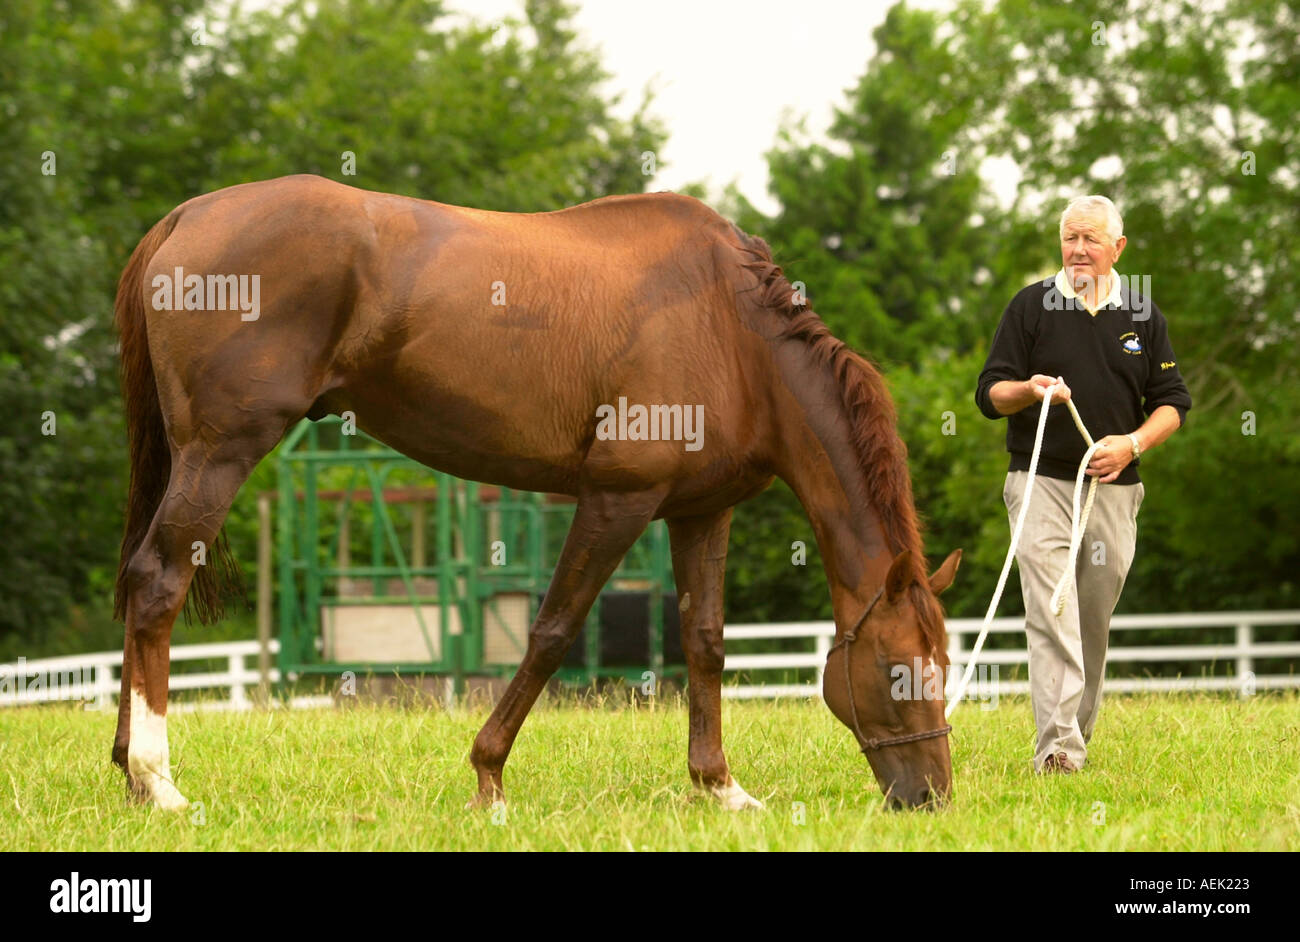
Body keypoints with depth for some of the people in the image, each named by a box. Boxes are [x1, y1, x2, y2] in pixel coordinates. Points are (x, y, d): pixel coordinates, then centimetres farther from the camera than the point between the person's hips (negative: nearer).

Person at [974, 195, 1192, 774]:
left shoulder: (1143, 315, 11)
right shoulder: (1031, 307, 5)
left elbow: (1173, 402, 12)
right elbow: (990, 394, 4)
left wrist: (1134, 443, -7)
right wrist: (1028, 391, -18)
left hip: (1113, 487, 3)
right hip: (1041, 481, -3)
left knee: (1095, 618, 7)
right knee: (1050, 614, -16)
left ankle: (1081, 733, 19)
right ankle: (1057, 743, -24)